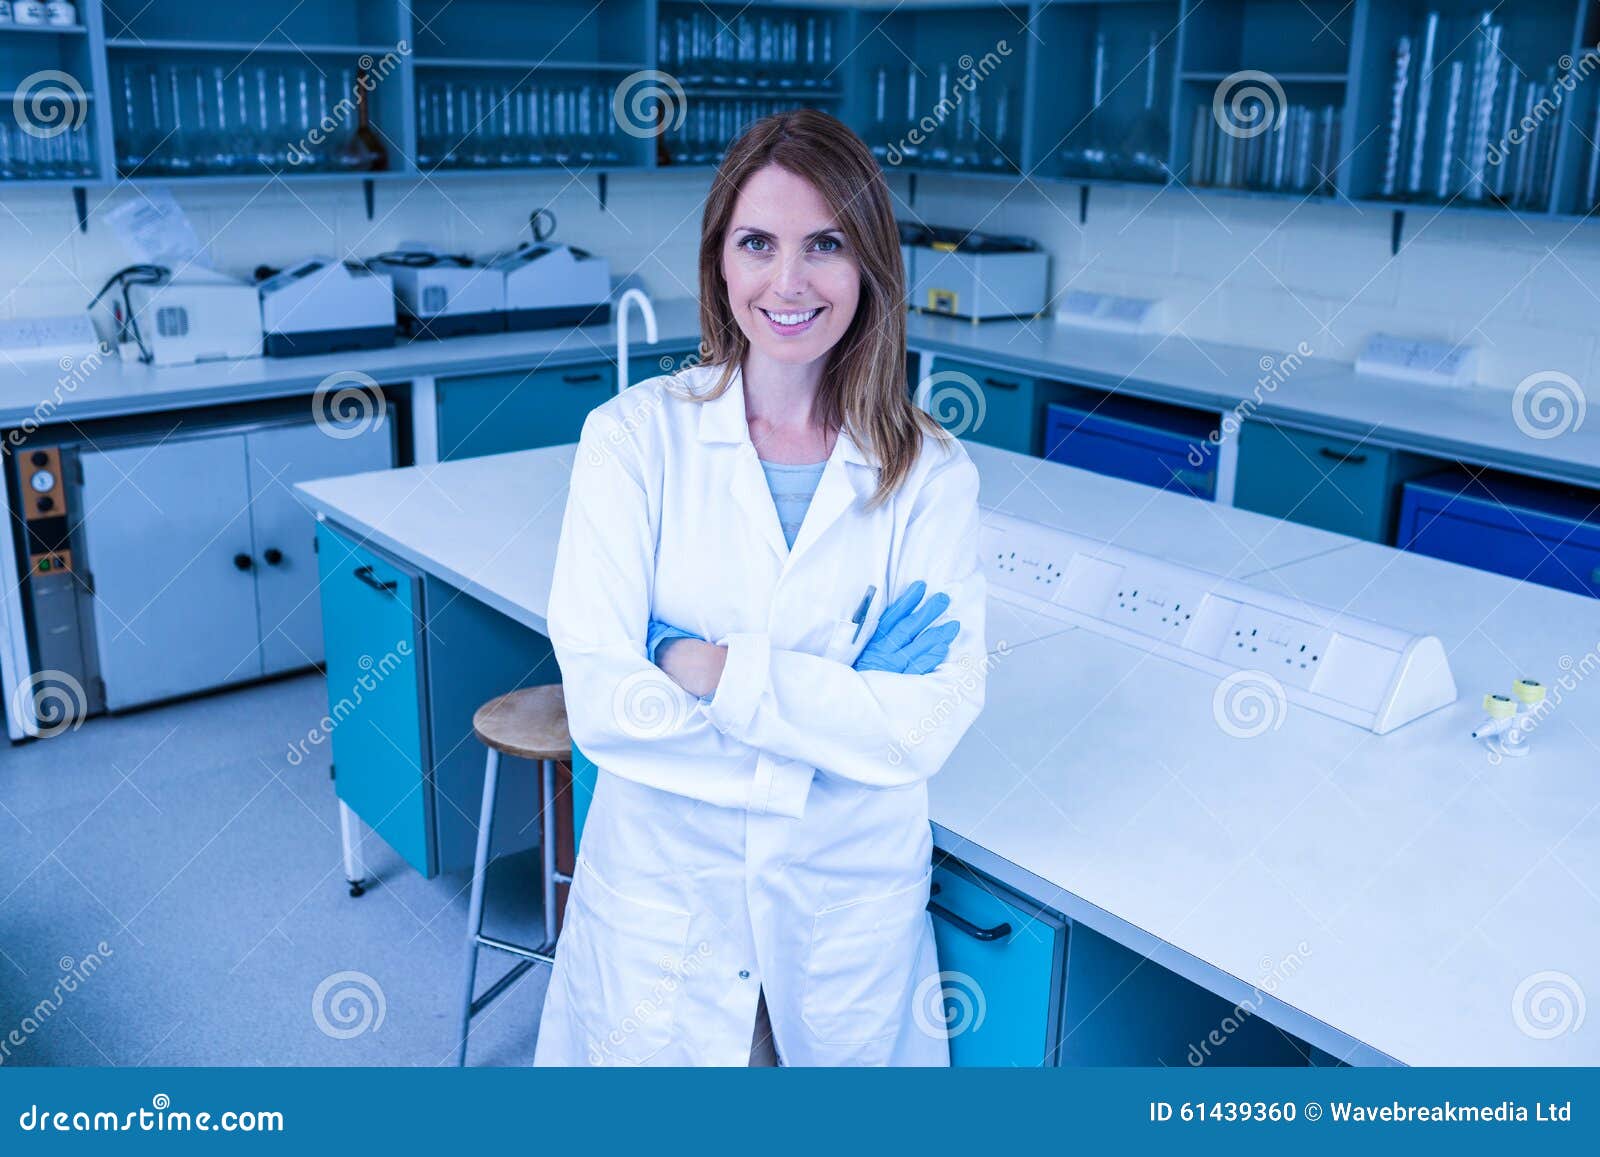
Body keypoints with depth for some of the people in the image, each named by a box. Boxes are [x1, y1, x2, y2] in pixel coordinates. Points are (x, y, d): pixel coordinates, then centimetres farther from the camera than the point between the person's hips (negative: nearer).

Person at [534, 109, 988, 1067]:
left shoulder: (933, 474, -7)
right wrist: (839, 702, -18)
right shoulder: (635, 434, -9)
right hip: (660, 888, -1)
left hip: (850, 902, 1)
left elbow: (929, 725, -16)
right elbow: (599, 701, -17)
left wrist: (712, 666, -21)